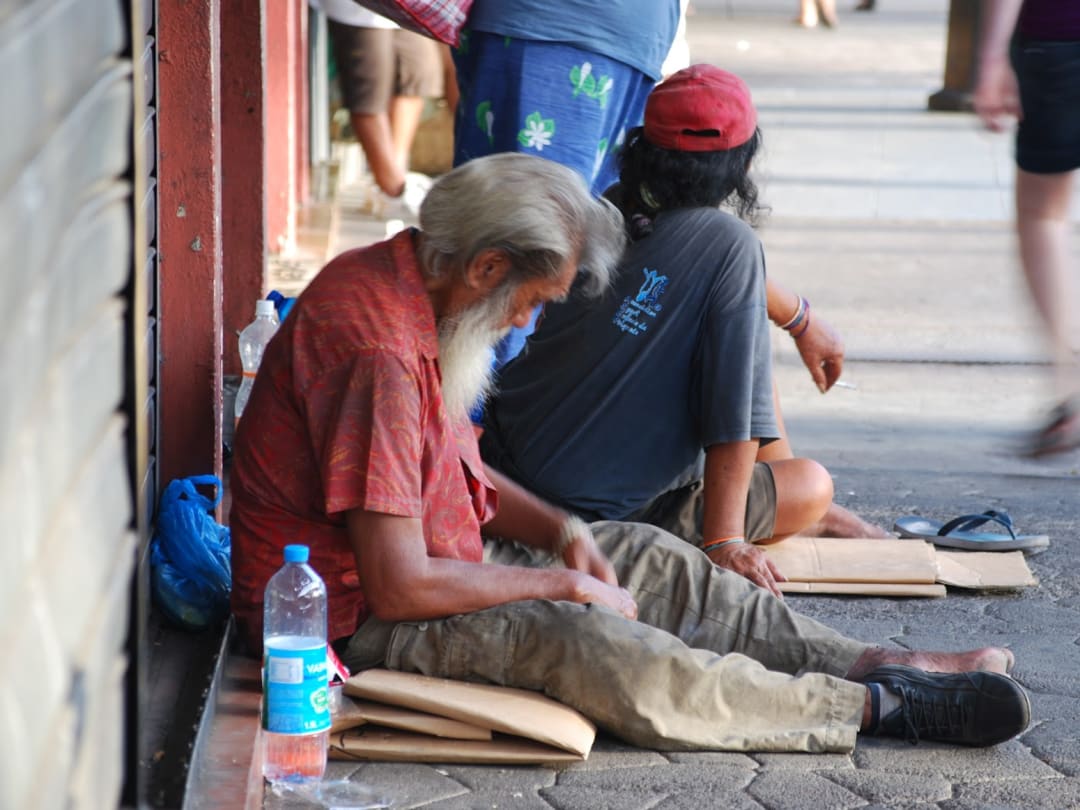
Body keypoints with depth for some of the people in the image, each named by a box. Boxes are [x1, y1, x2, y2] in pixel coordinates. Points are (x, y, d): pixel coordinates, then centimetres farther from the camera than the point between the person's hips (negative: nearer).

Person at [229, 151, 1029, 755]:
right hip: (355, 621, -11)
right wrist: (560, 585, -17)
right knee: (575, 640, -29)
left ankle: (877, 661, 6)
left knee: (647, 556, 8)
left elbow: (457, 473, 18)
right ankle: (870, 708, -26)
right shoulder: (377, 353, -29)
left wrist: (563, 533, 1)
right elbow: (399, 587, -30)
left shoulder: (394, 279, 4)